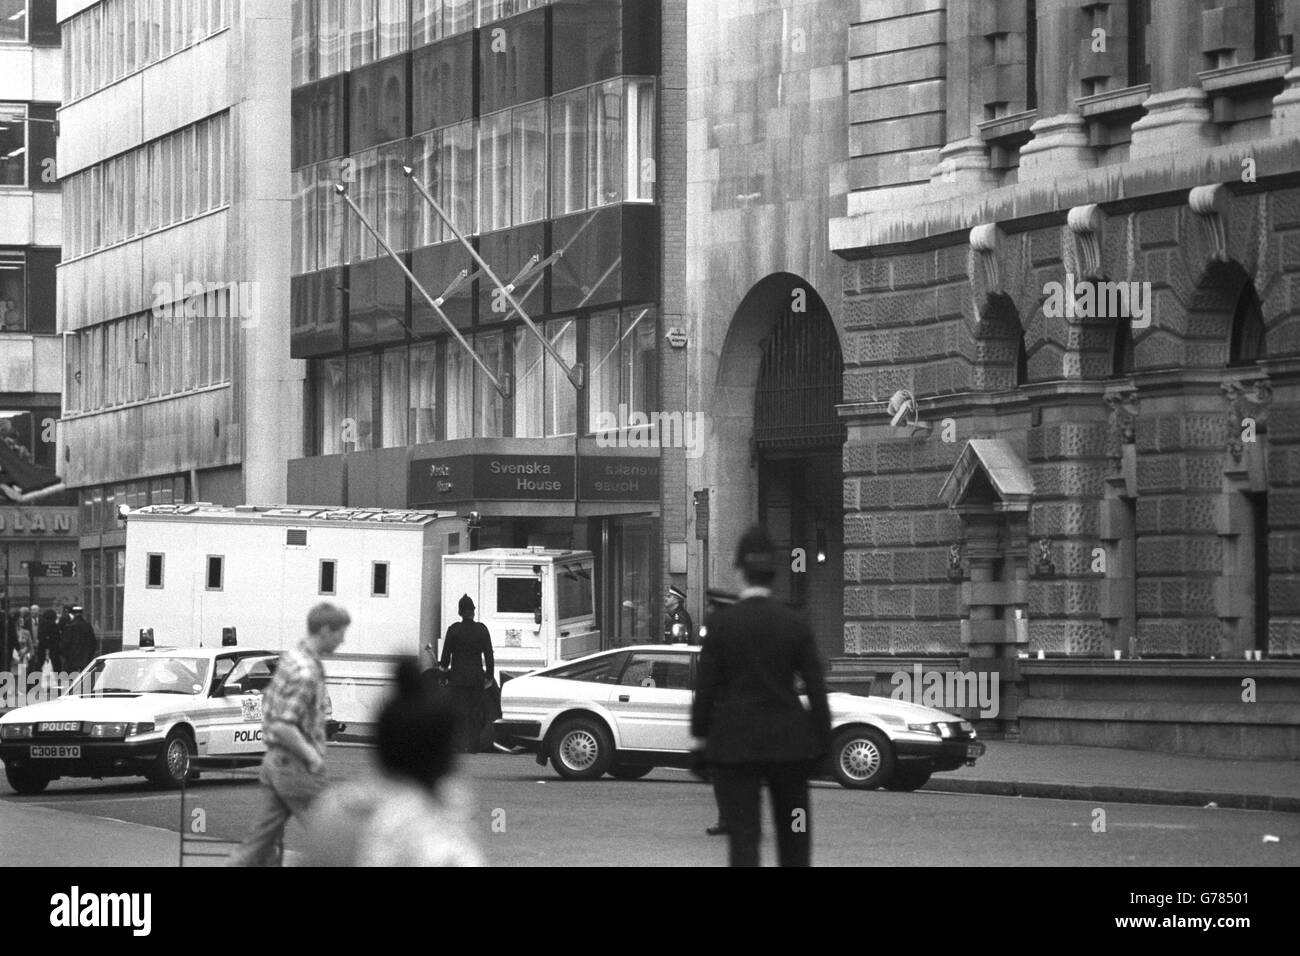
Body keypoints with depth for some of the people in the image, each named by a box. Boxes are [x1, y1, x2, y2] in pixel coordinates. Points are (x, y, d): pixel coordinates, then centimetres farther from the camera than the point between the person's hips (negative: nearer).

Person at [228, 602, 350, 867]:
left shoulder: (290, 657, 10)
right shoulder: (306, 672, -21)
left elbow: (268, 702, 22)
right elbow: (283, 726, -26)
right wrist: (312, 756, -17)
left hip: (274, 763, 9)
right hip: (296, 766, -9)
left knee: (263, 837, 9)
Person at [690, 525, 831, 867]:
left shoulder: (720, 623, -7)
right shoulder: (795, 624, -2)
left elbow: (706, 687, -5)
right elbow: (816, 688, -2)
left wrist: (700, 734, 4)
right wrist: (823, 742, 4)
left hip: (734, 741, -2)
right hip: (787, 741, 2)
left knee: (743, 833, -2)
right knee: (794, 831, 15)